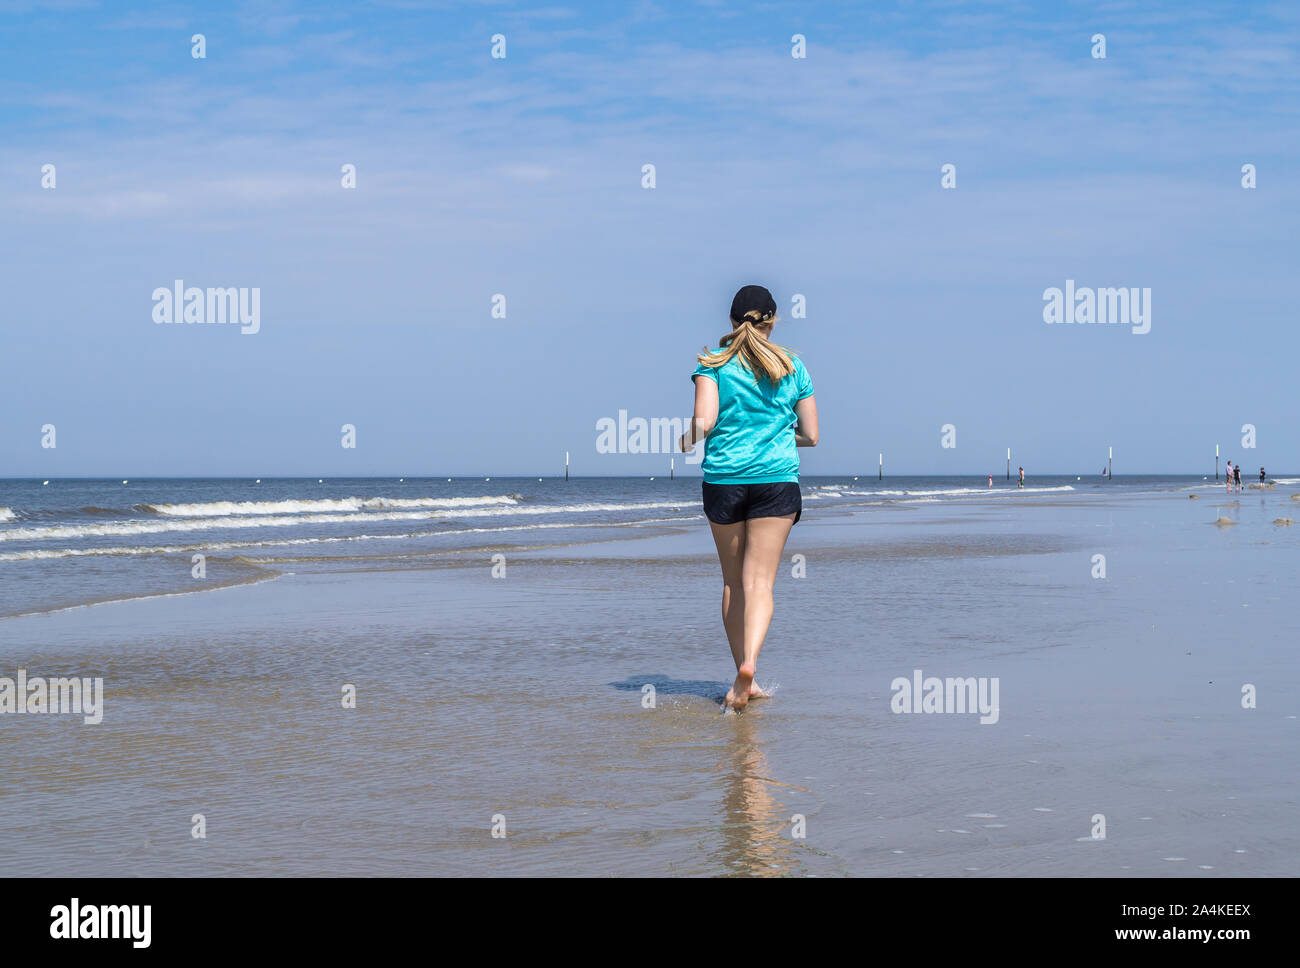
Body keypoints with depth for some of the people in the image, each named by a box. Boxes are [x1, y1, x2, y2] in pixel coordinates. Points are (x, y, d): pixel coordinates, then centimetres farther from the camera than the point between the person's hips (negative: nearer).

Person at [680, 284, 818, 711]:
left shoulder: (713, 364, 2)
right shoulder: (792, 367, 7)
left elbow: (704, 421, -11)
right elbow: (811, 436, 9)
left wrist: (688, 439, 10)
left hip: (723, 479, 0)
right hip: (776, 481, 0)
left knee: (734, 581, 13)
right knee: (760, 580, -4)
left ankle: (743, 677, 17)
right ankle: (749, 663, -26)